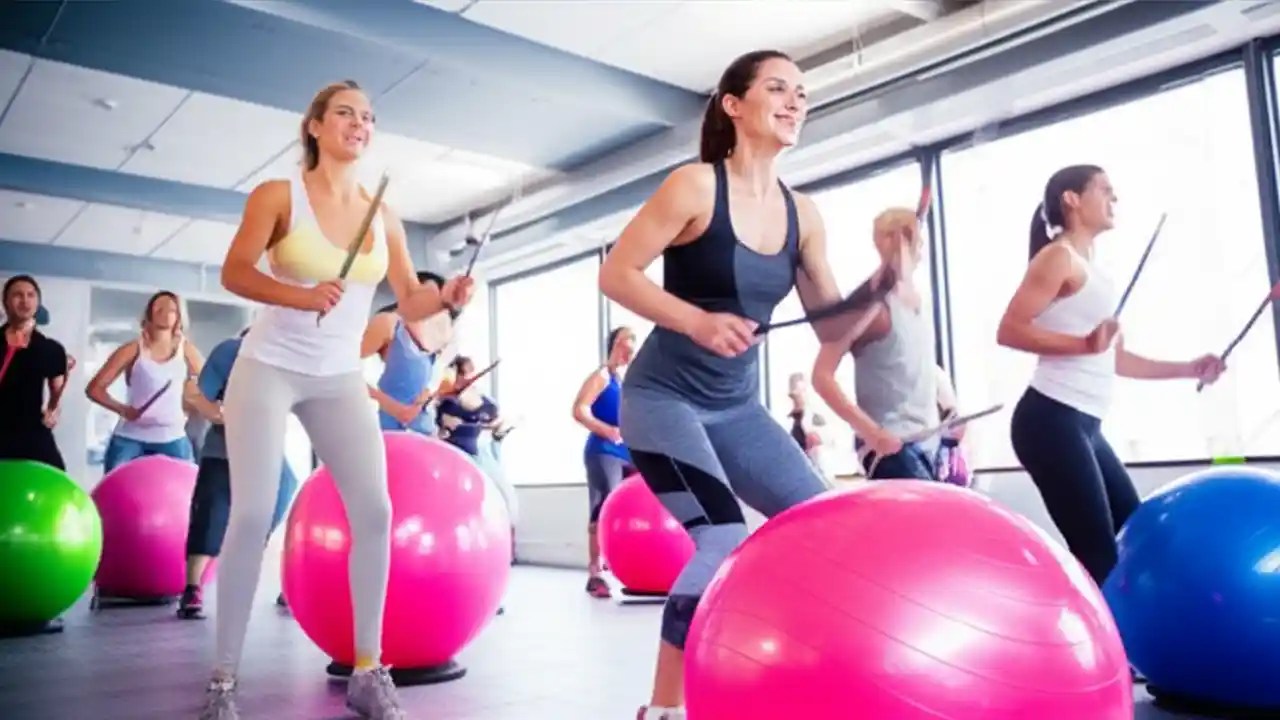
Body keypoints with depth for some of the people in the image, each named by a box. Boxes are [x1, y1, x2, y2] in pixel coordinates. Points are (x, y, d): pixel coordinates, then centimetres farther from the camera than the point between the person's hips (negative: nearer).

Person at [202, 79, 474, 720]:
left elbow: (409, 302, 4)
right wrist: (300, 295, -26)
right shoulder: (279, 195, -3)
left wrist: (445, 297, -18)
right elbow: (233, 271, -10)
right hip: (268, 367, -3)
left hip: (341, 378, 4)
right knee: (253, 515, -9)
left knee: (374, 510, -8)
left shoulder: (384, 216, 6)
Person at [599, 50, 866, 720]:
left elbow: (835, 325, 5)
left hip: (737, 407, 7)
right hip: (662, 397, -6)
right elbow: (616, 273, -14)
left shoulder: (803, 214, 5)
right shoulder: (696, 185, -11)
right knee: (724, 543, -21)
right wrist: (697, 320, -27)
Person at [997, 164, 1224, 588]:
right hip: (1052, 421, -10)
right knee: (1098, 556, -11)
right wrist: (1085, 343, -25)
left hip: (1086, 426, 10)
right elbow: (1009, 331, -17)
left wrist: (1187, 369, 27)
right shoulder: (1058, 257, -5)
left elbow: (1113, 360, 26)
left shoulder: (1092, 270, 22)